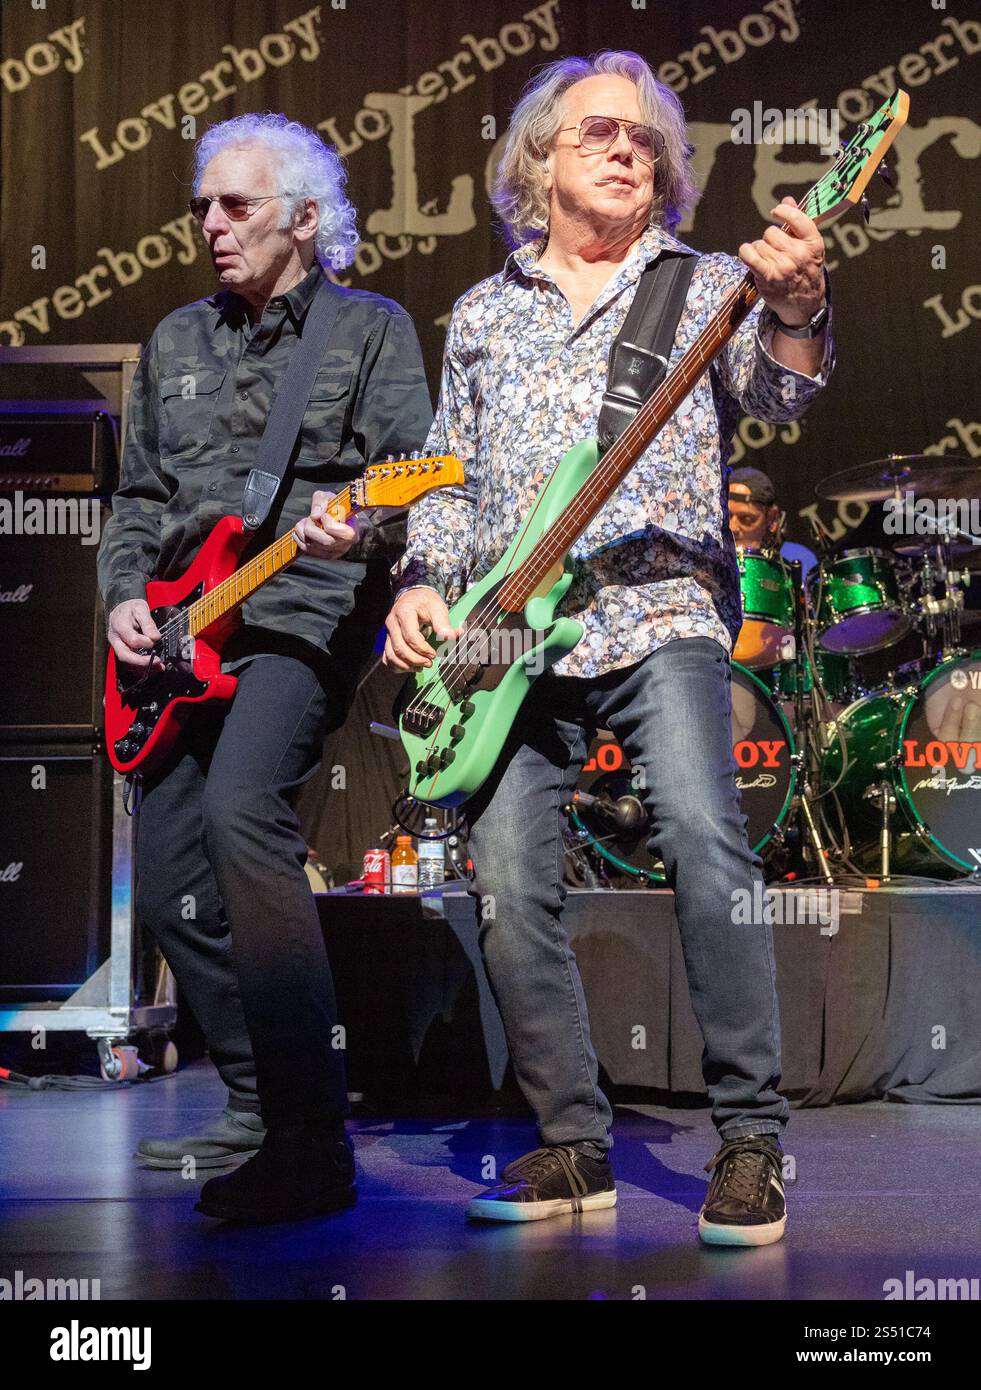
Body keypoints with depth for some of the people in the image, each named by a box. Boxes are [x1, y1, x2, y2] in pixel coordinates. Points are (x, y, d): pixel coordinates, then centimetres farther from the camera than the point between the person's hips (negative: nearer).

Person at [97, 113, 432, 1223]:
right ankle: (257, 1110, 21)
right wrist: (124, 596, 5)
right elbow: (139, 497, 23)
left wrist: (359, 527, -27)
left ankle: (311, 1143, -28)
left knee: (240, 808, -31)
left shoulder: (370, 327, 4)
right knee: (169, 885, 5)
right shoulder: (176, 342, 20)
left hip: (308, 615, -7)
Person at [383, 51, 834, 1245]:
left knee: (702, 834, -23)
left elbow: (777, 392, -8)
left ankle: (751, 1137, -13)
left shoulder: (708, 283, 12)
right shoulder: (481, 314, 21)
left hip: (660, 608, -3)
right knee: (508, 885, -5)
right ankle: (575, 1146, 8)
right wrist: (423, 584, 3)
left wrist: (794, 307, -30)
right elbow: (449, 480, 21)